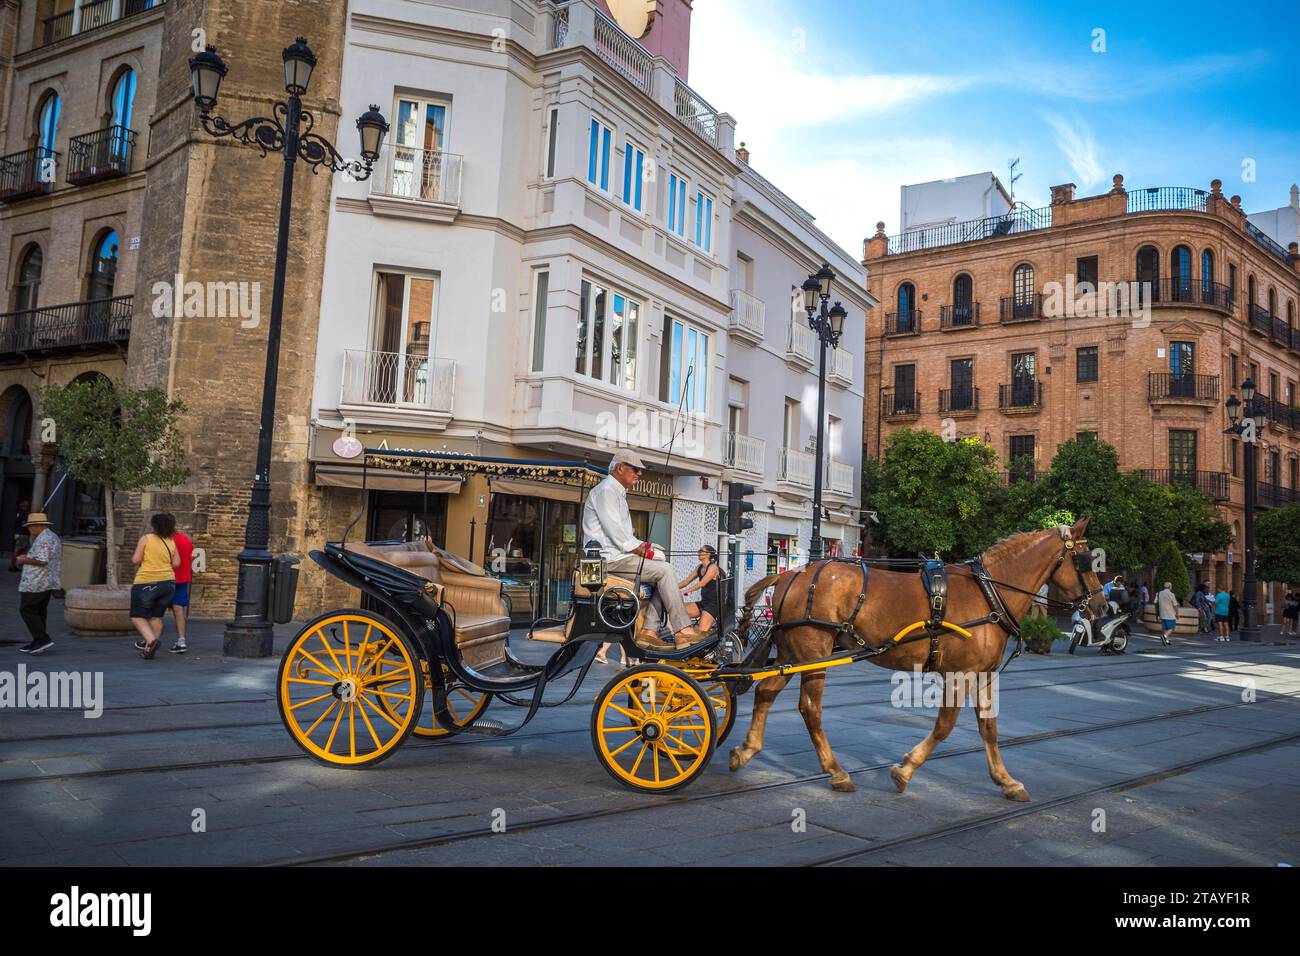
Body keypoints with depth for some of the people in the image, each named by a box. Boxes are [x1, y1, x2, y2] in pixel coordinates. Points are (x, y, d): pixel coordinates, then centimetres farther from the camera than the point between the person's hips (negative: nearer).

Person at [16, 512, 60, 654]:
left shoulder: (43, 539, -17)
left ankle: (43, 640, -11)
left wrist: (25, 560, -12)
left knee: (26, 609, -5)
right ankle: (38, 643, 15)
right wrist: (29, 557, 19)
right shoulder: (53, 537, 16)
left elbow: (42, 561, -24)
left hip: (36, 583, -10)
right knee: (39, 611, 13)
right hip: (47, 583, 10)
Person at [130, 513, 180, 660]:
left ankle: (151, 640, -16)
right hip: (168, 582, 4)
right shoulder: (171, 543, 4)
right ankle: (150, 647, 17)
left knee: (138, 616, 5)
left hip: (146, 583, -4)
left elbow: (135, 560, -11)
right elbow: (176, 563, 3)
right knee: (156, 616, 15)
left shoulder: (145, 539, -7)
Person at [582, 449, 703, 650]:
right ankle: (682, 630, -16)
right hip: (609, 559, -10)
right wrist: (644, 551, -15)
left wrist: (645, 546, 7)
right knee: (664, 570, -17)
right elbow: (615, 532, -19)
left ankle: (649, 630, -7)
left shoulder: (618, 493, 24)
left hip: (618, 555, 10)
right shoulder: (605, 490, -10)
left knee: (663, 571, 1)